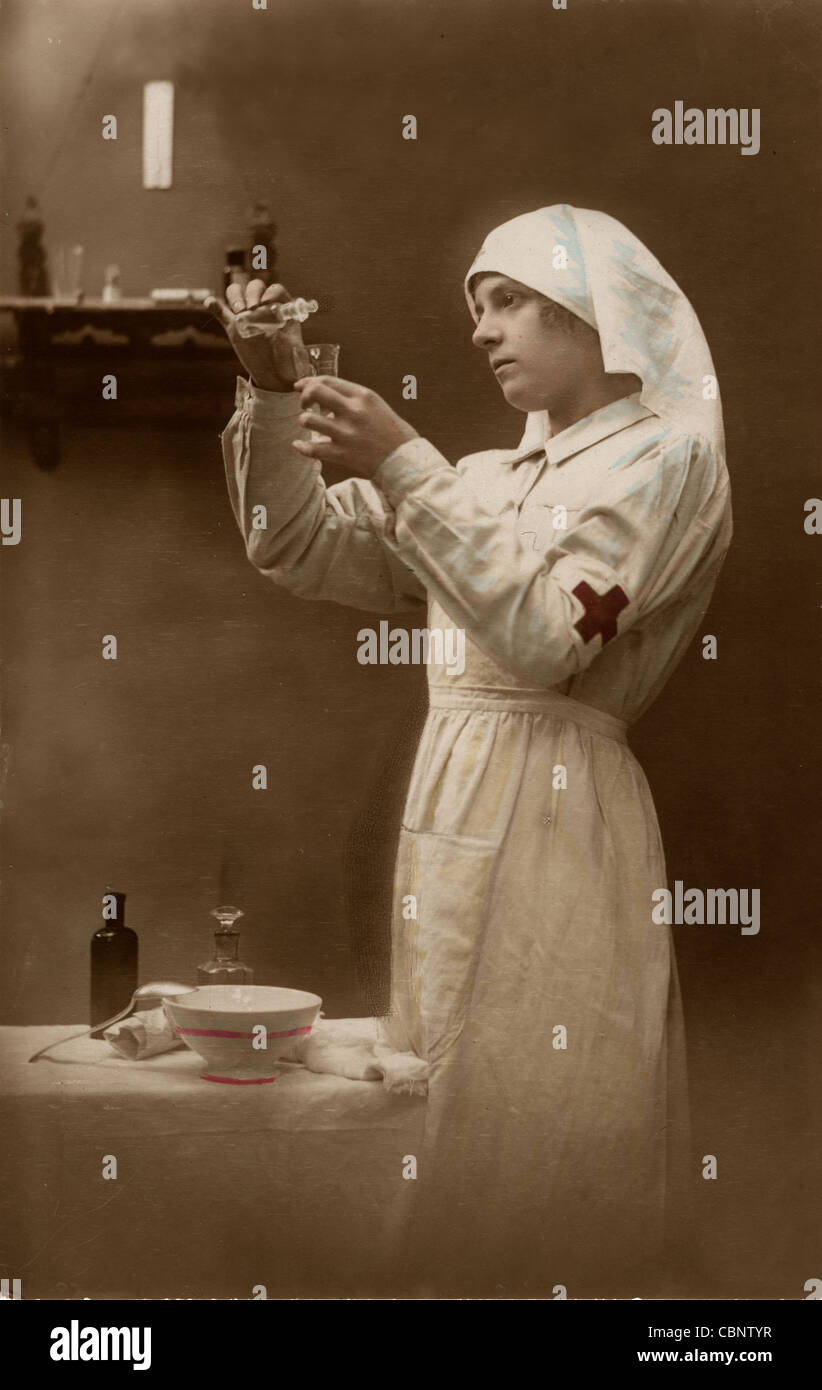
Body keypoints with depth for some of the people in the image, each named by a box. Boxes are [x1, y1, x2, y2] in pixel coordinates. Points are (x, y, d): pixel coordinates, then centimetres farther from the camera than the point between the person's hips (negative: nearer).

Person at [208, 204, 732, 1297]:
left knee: (534, 1159, -3)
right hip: (450, 812, 7)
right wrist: (274, 390, 5)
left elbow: (544, 631, -15)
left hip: (557, 824, -7)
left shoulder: (668, 452, -1)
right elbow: (301, 550, 17)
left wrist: (403, 465, -15)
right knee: (454, 1150, 10)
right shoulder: (496, 477, 19)